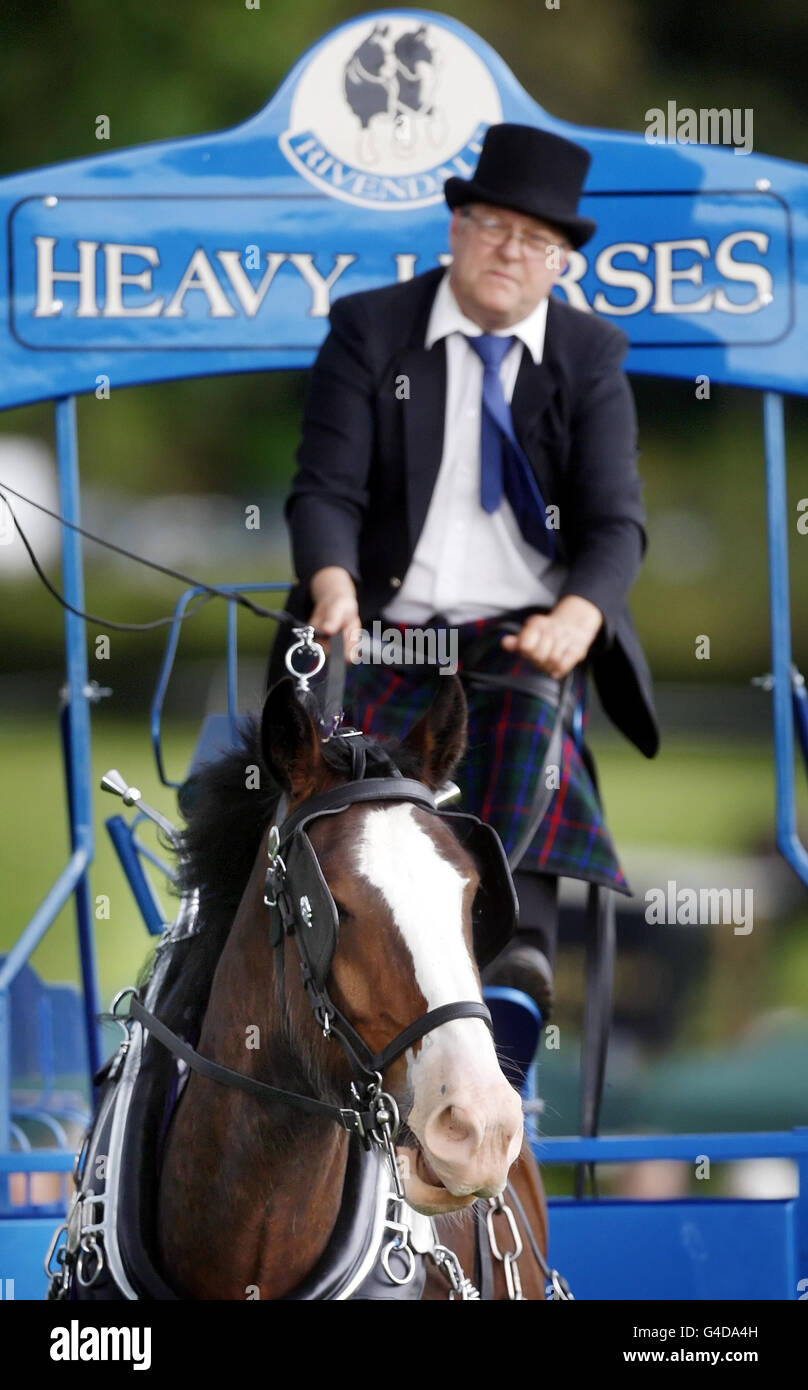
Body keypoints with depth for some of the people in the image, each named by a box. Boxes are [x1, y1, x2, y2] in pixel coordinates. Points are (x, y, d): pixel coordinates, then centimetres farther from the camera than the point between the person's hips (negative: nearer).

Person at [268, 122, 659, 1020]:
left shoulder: (592, 357, 8)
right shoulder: (368, 330, 6)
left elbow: (615, 521, -1)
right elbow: (326, 489, -1)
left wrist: (577, 616, -24)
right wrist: (333, 585, -24)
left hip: (524, 634, -1)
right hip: (385, 632, 1)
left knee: (529, 724, -33)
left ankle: (522, 946, -49)